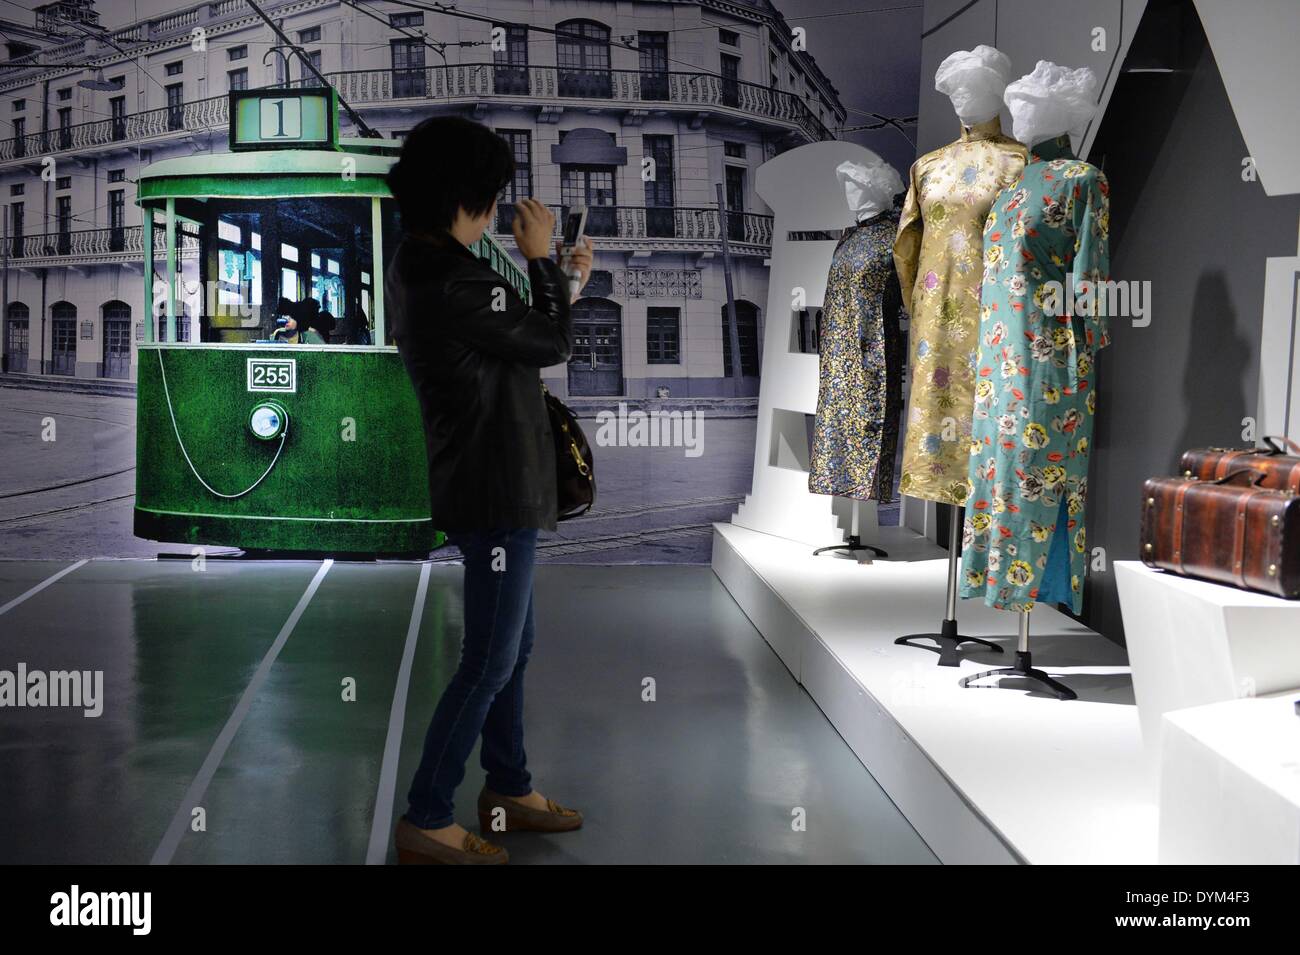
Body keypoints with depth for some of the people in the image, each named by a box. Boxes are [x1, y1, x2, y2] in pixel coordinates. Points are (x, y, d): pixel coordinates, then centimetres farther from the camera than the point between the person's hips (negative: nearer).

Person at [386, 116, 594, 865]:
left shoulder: (416, 268, 7)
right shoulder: (457, 285, -25)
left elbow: (517, 339, 16)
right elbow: (555, 345, -12)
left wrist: (562, 289, 12)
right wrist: (542, 260, -1)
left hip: (488, 485, 10)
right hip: (498, 493, -10)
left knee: (513, 647, 20)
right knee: (489, 663, -1)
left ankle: (509, 789, 34)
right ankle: (427, 821, 9)